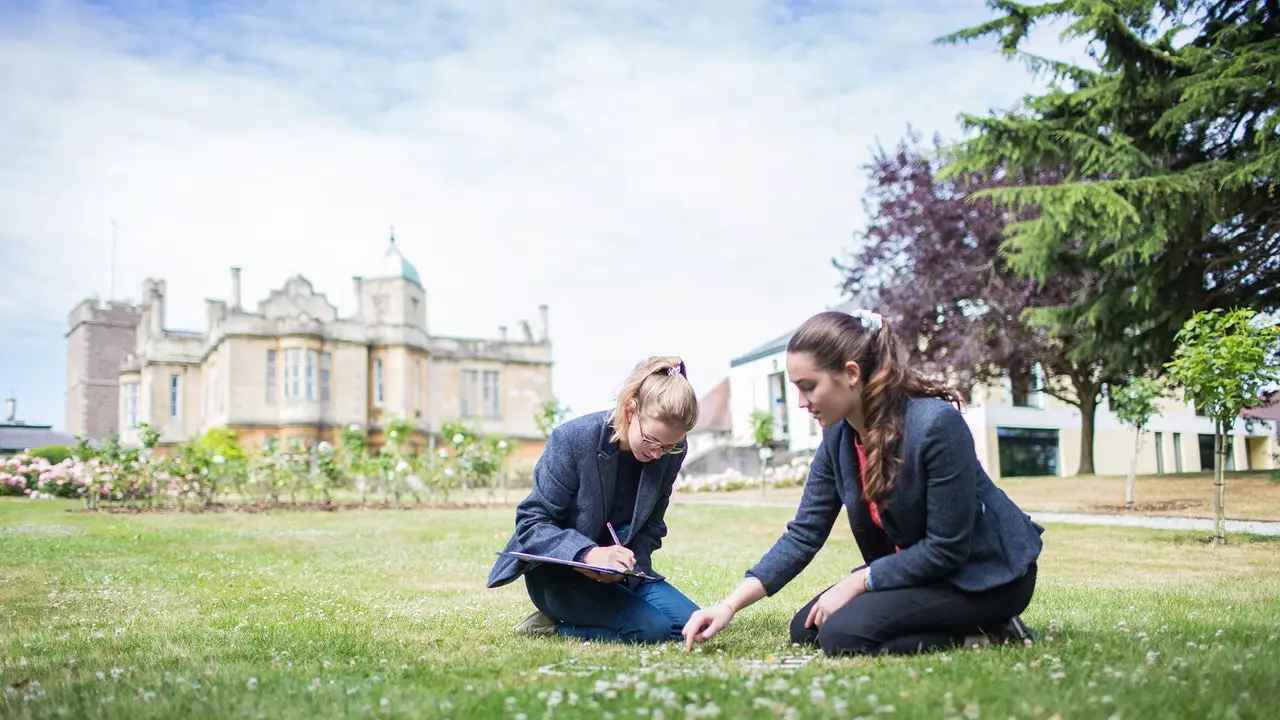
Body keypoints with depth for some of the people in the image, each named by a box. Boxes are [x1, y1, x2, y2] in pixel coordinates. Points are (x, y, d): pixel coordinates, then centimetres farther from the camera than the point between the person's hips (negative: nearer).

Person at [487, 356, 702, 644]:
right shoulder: (573, 439, -21)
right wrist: (589, 554, -36)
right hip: (557, 574, -6)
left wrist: (627, 564, -20)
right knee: (653, 628, -26)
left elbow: (651, 528, 2)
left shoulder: (671, 453, -8)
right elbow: (531, 522, -20)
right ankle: (548, 627, -4)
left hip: (619, 573, 6)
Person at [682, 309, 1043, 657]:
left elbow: (948, 547, -24)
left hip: (988, 573, -8)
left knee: (843, 634, -22)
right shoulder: (838, 437, -7)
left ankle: (987, 634, -6)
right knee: (806, 629, 2)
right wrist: (730, 605, -11)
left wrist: (856, 583, -19)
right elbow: (804, 534, -4)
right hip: (915, 567, 8)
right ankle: (963, 622, 7)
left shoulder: (936, 425, -29)